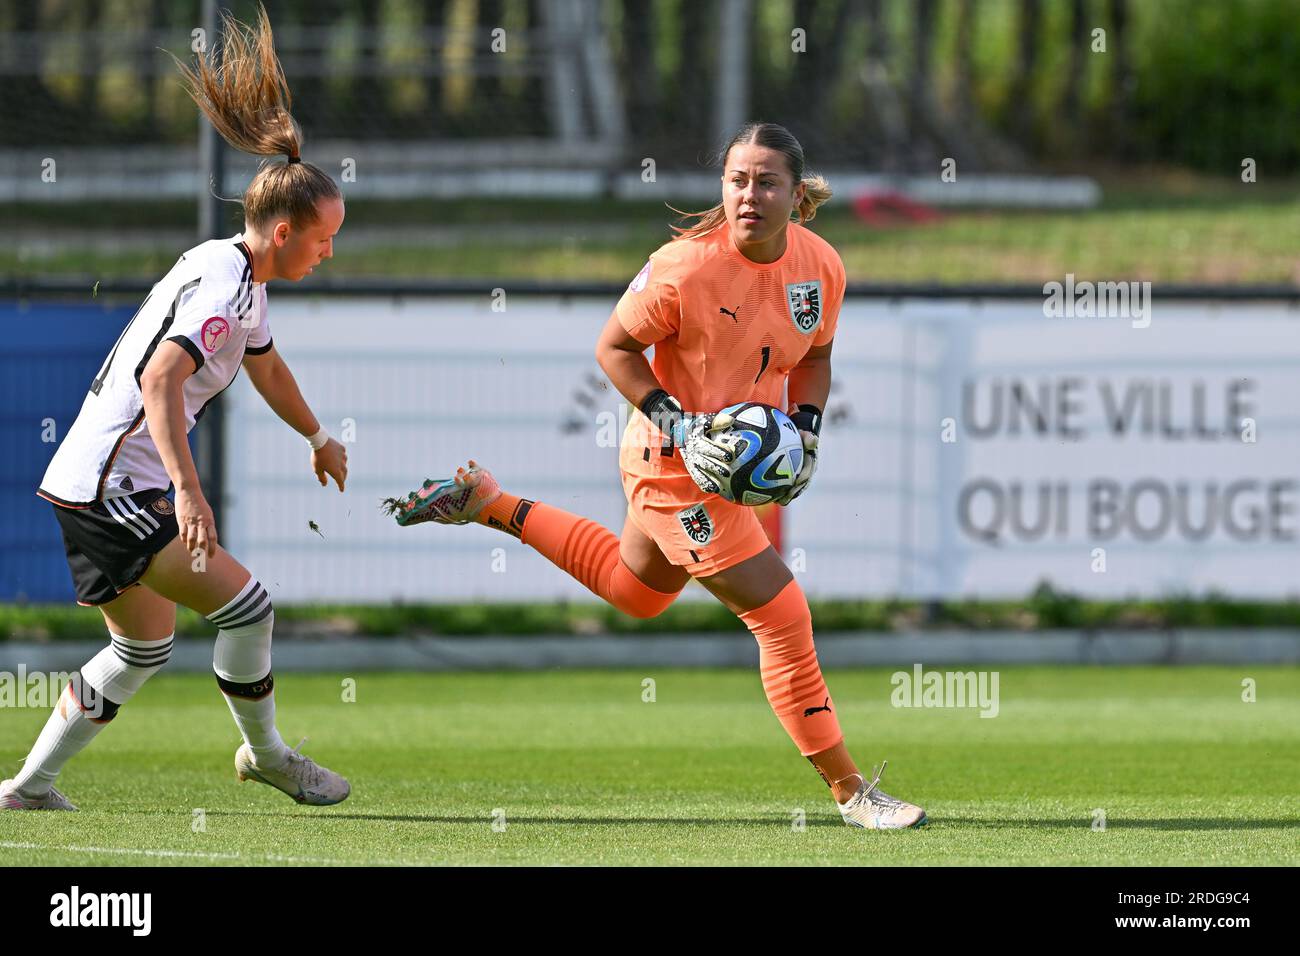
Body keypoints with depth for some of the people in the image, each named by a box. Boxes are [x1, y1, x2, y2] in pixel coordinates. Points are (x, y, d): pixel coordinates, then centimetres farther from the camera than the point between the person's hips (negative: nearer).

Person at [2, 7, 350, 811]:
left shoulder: (240, 278, 13)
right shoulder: (221, 289, -20)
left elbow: (265, 363, 34)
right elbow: (160, 378, -34)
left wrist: (318, 437, 48)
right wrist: (188, 490, -42)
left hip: (102, 486, 11)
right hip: (110, 487, -11)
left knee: (146, 647, 17)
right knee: (245, 601, -12)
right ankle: (264, 752, 7)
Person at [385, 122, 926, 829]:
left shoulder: (821, 266, -7)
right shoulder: (685, 267, -25)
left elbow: (814, 353, 11)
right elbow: (614, 348, -14)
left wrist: (805, 428, -5)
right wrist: (680, 426, -23)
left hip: (735, 458, 8)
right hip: (674, 465, -8)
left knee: (634, 589, 31)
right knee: (782, 616, -9)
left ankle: (488, 504, 41)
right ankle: (850, 791, 0)